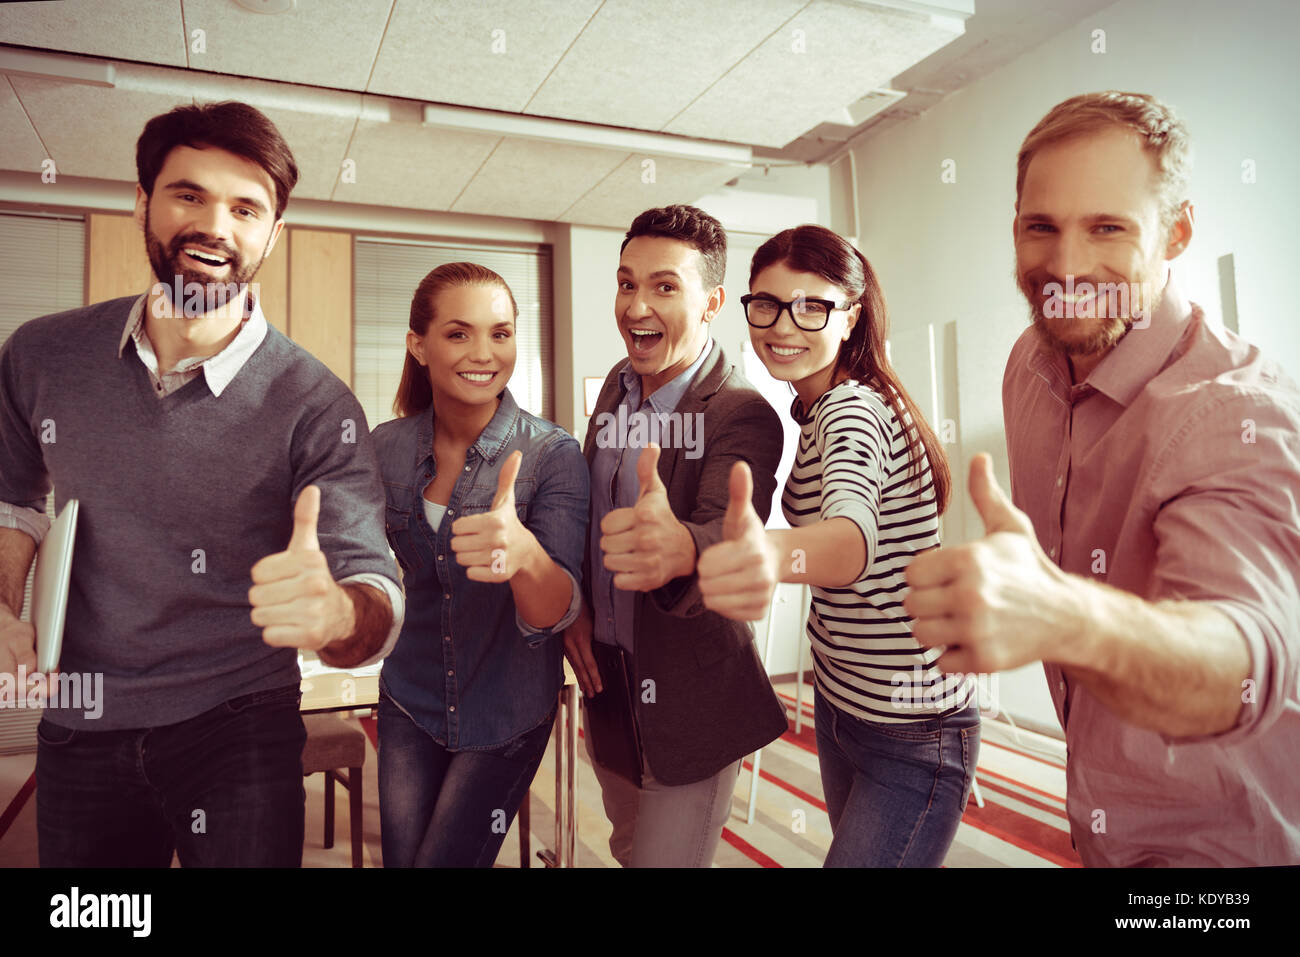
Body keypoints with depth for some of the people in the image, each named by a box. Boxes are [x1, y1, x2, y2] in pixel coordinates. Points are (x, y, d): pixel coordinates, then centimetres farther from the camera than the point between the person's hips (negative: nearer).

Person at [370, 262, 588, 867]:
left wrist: (523, 555, -48)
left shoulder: (554, 454, -19)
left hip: (507, 715, -3)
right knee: (401, 857, 13)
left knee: (447, 859, 6)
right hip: (409, 703, 3)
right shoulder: (386, 448, -7)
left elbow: (556, 613, -28)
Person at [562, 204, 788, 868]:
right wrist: (573, 603, -1)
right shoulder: (618, 384, 1)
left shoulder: (743, 415, -22)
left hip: (690, 708, -7)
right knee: (628, 848, 27)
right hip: (607, 684, 7)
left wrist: (679, 548, -63)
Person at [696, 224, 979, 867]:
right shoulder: (816, 408, 5)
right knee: (852, 846, 24)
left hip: (912, 737, -9)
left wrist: (775, 555, -65)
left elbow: (854, 526, -46)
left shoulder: (852, 409, -23)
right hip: (841, 702, 9)